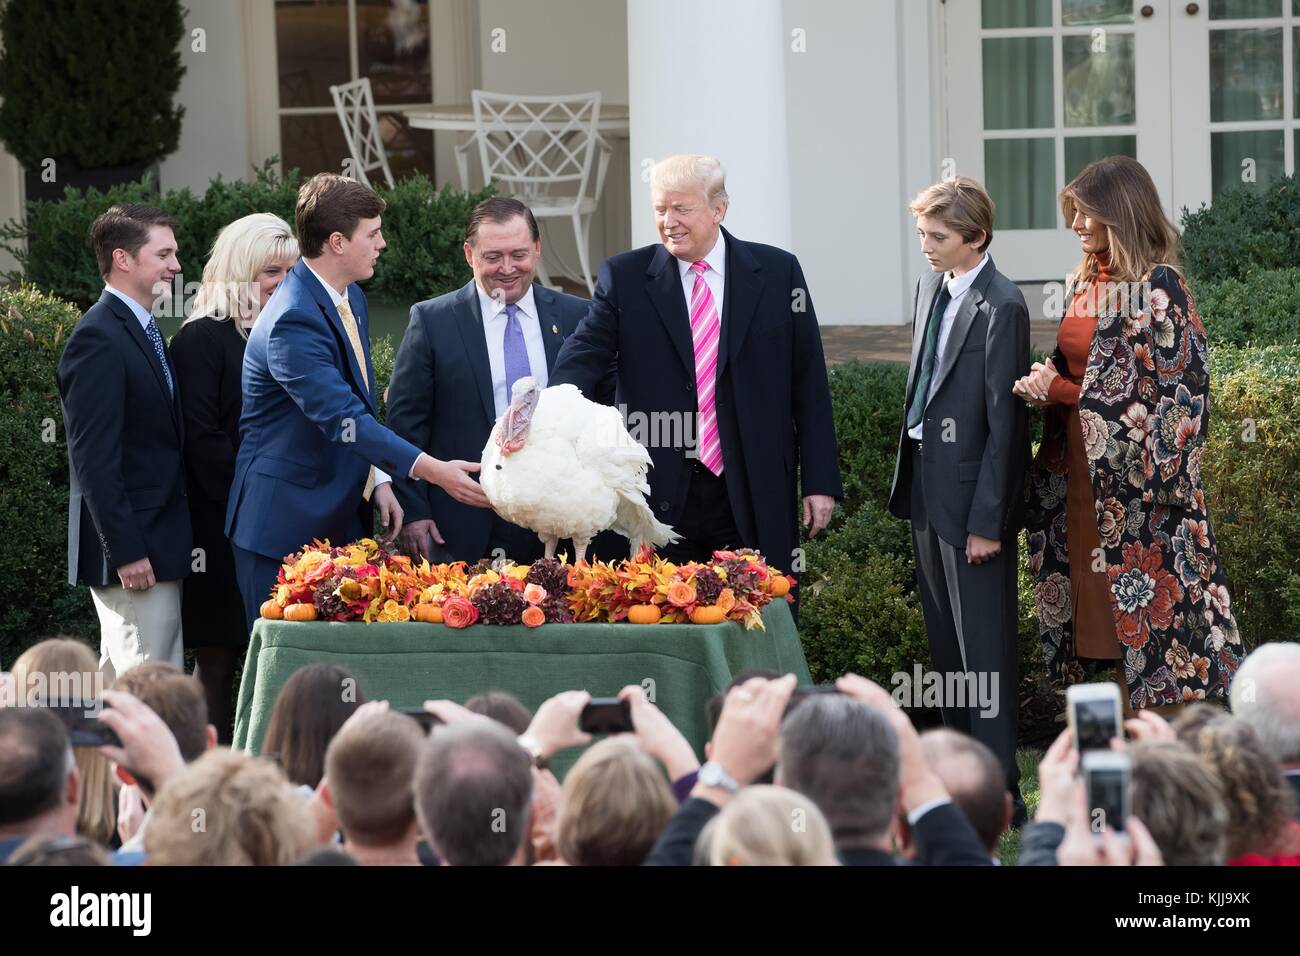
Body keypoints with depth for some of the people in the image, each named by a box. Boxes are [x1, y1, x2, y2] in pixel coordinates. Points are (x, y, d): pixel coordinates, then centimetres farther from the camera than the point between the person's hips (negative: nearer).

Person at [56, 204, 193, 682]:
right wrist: (126, 551, -21)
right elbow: (94, 459, -19)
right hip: (136, 552, -10)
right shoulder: (98, 338, -15)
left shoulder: (141, 332, 17)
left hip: (159, 545, 10)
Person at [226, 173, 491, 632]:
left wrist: (378, 481, 6)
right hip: (285, 526, -9)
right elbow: (342, 419, -30)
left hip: (341, 517, 9)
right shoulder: (293, 321, -22)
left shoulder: (352, 299, 10)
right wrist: (430, 469, -36)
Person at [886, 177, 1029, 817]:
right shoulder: (931, 289, 8)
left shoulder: (1001, 307, -17)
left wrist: (988, 520, -17)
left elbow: (1003, 422, -17)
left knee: (984, 641, -4)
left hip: (971, 488, -9)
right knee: (944, 638, 16)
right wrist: (909, 476, 14)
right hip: (926, 481, 9)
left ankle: (1000, 784, 0)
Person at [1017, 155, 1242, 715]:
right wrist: (1048, 386, -2)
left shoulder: (1157, 289, -13)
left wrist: (1061, 390, -13)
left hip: (1137, 476, -8)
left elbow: (1167, 394, -16)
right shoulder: (1087, 283, 12)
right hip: (1085, 472, 8)